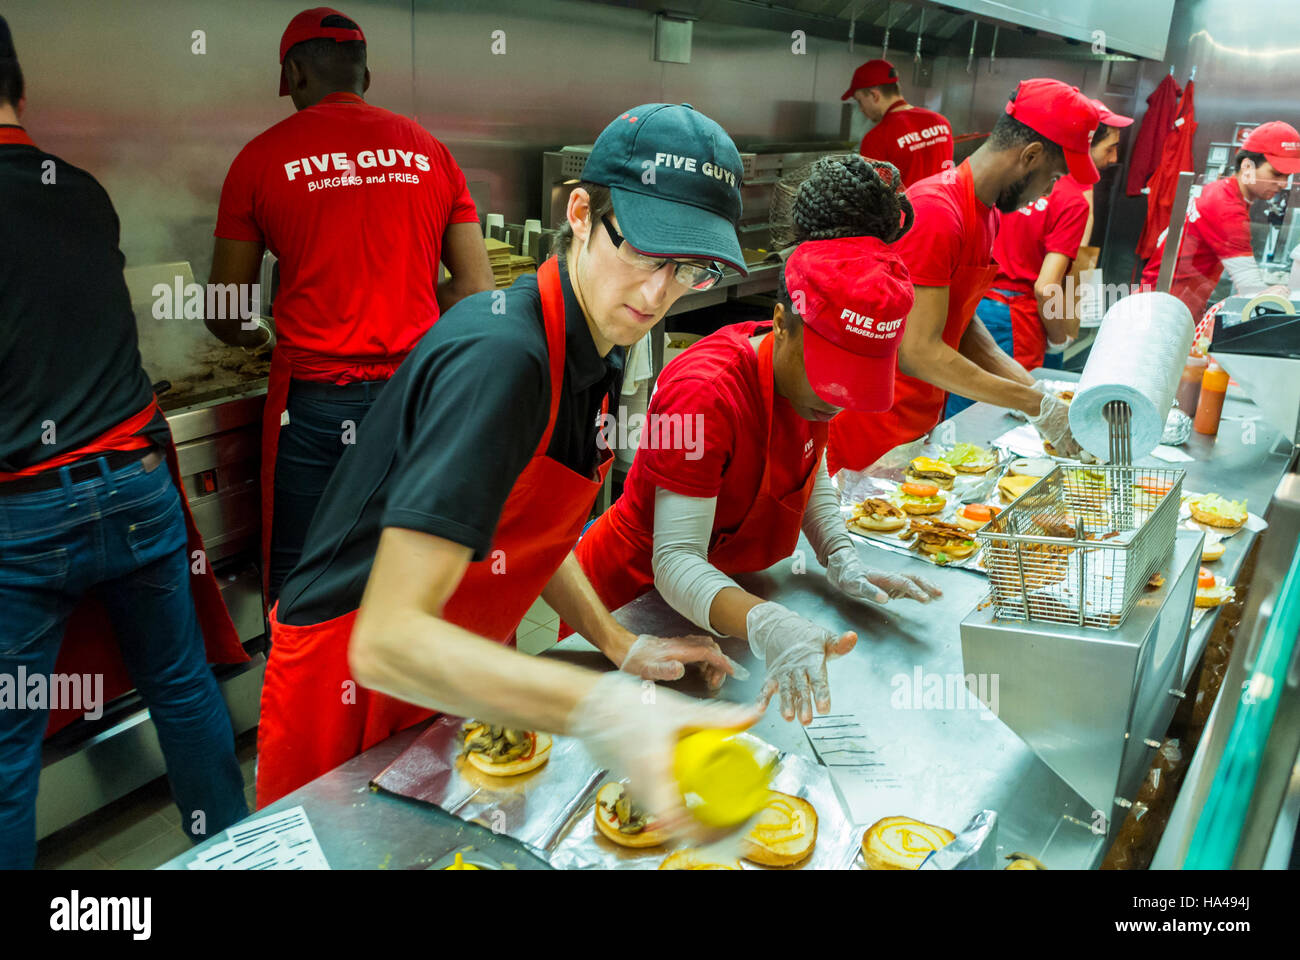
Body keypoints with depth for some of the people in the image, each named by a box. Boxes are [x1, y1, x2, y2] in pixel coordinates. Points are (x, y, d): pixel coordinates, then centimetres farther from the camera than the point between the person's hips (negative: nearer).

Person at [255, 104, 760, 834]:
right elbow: (388, 640, -39)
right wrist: (605, 713, -50)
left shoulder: (597, 352, -3)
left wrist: (620, 645, -2)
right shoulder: (498, 357, -32)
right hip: (347, 690, -7)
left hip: (463, 683, 7)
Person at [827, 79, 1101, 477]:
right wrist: (1037, 406, -20)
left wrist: (1033, 388, 1)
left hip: (920, 426, 9)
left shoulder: (986, 212, 10)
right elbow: (917, 352, -25)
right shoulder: (934, 213, -21)